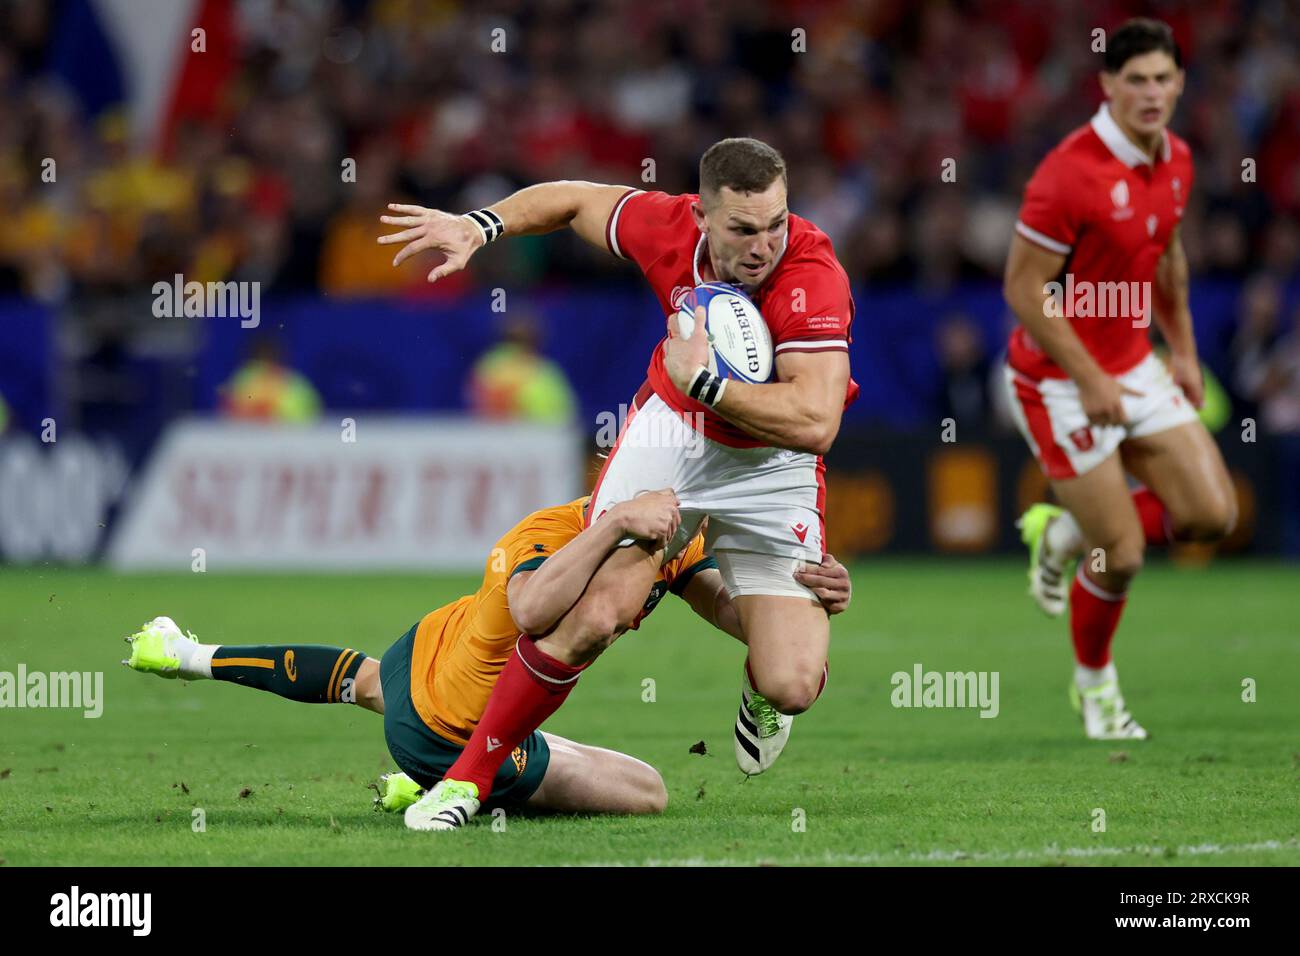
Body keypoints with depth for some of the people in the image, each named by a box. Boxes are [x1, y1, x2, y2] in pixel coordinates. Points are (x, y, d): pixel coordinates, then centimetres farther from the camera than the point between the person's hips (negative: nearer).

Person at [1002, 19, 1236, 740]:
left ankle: (1066, 532, 22)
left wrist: (1182, 348, 15)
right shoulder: (1070, 173, -24)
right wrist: (1090, 379, -21)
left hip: (1134, 366, 7)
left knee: (1212, 514, -1)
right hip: (1060, 380, -7)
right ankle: (1094, 683, 22)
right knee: (1122, 557, -7)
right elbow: (1023, 288, -21)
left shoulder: (1175, 160, 0)